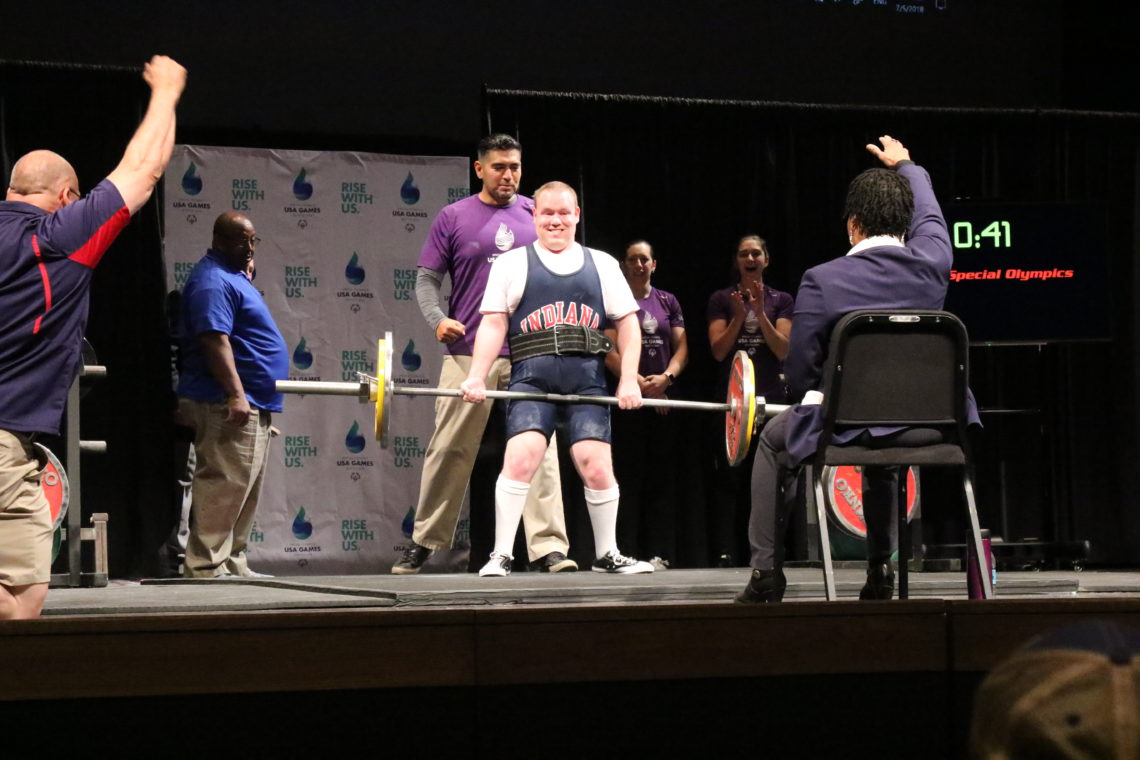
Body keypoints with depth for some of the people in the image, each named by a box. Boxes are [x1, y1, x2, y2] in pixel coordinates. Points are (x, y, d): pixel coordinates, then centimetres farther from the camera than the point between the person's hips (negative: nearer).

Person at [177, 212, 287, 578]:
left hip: (251, 406, 11)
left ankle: (232, 563, 18)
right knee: (224, 486, -12)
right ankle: (206, 566, -11)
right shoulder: (212, 281, -13)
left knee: (245, 491, 13)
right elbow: (214, 340, -23)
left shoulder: (233, 275, 20)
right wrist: (235, 394, -26)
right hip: (226, 405, -11)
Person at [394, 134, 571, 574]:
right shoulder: (454, 218, 4)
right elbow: (427, 278, 4)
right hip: (469, 353, -2)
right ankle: (424, 543, 14)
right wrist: (437, 320, -14)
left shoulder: (537, 216, 11)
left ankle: (548, 547, -6)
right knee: (449, 452, 3)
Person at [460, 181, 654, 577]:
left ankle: (607, 555, 12)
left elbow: (627, 322, 14)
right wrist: (476, 377, -7)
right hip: (533, 375, -2)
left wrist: (629, 380, 4)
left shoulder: (601, 265, 18)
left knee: (597, 465, -6)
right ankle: (501, 555, -10)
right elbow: (494, 324, 5)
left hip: (586, 378, 2)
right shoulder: (511, 264, 13)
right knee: (521, 457, -18)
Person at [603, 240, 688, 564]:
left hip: (665, 399, 4)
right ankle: (626, 552, -7)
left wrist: (666, 377, -11)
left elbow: (682, 347, 9)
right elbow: (609, 351, -5)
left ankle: (659, 552, 3)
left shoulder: (668, 302, 14)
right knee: (629, 477, -7)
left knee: (662, 478, 1)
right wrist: (643, 384, -14)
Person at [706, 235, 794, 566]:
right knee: (730, 479, -5)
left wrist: (760, 314, -12)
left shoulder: (781, 301, 9)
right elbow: (718, 350, 0)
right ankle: (726, 553, -6)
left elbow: (783, 350, -1)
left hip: (770, 396, 1)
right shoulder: (721, 300, 7)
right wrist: (738, 318, -14)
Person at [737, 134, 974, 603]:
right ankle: (879, 571, 40)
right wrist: (905, 167, 43)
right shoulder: (932, 264, -3)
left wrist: (815, 397, 16)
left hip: (847, 428, -4)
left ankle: (766, 570, 26)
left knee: (774, 439, 29)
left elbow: (799, 376, -8)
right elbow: (928, 215, 23)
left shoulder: (822, 281, -12)